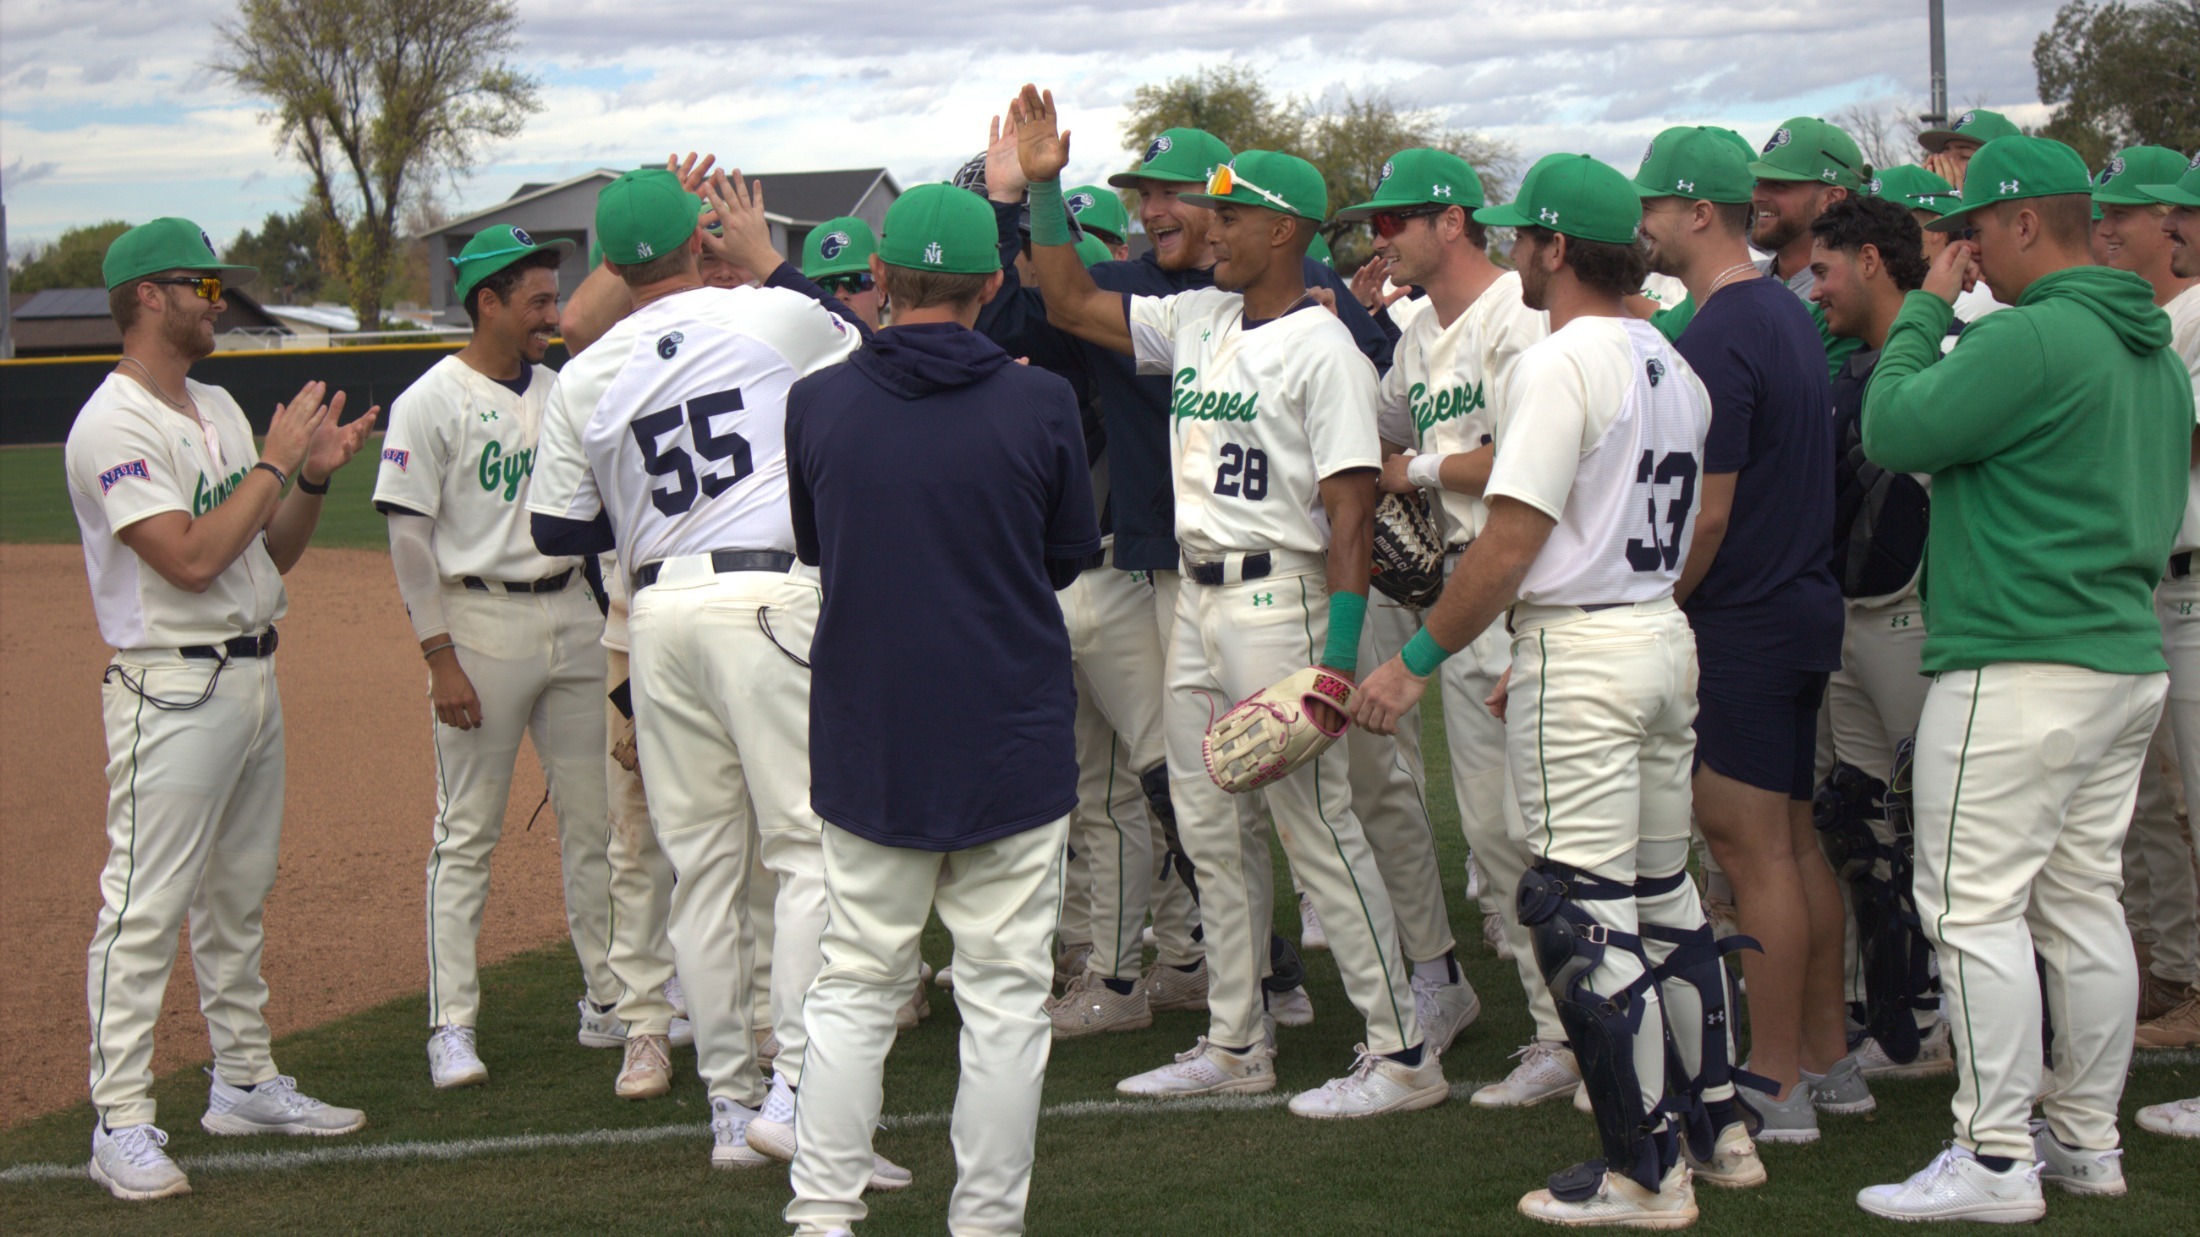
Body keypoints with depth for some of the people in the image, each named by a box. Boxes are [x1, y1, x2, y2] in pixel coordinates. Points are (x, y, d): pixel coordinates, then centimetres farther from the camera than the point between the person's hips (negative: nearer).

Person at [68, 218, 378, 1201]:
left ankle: (245, 1083, 28)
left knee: (239, 896, 17)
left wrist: (316, 476, 1)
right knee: (146, 906, -8)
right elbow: (192, 559, -23)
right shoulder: (112, 427, -14)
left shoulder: (220, 409, 15)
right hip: (172, 691, -9)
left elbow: (275, 553, 17)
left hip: (252, 675, 9)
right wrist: (276, 463, -15)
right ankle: (121, 1122, -6)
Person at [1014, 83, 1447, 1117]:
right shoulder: (1197, 322, 11)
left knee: (1316, 824, -6)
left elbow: (1350, 513, -18)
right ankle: (1235, 1045, 24)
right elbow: (1071, 304, 18)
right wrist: (1043, 187, 7)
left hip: (1276, 598, -8)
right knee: (1207, 829, 13)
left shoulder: (1322, 349, -13)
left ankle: (1401, 1053, 0)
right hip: (1195, 595, 9)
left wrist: (1336, 659, -23)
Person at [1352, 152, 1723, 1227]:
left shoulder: (1559, 365, -15)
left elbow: (1511, 545, -19)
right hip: (1665, 638, 9)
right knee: (1663, 892, 17)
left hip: (1583, 653, -9)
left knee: (1583, 915, -4)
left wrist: (1416, 662, -12)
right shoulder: (1673, 365, 12)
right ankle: (1716, 1127, 24)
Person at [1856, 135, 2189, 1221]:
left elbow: (1892, 432, -13)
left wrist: (1925, 309, -1)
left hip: (2018, 671, -9)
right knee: (2082, 902, 14)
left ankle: (1995, 1161, -5)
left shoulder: (2029, 339, -17)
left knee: (1974, 906, -5)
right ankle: (2087, 1140, 20)